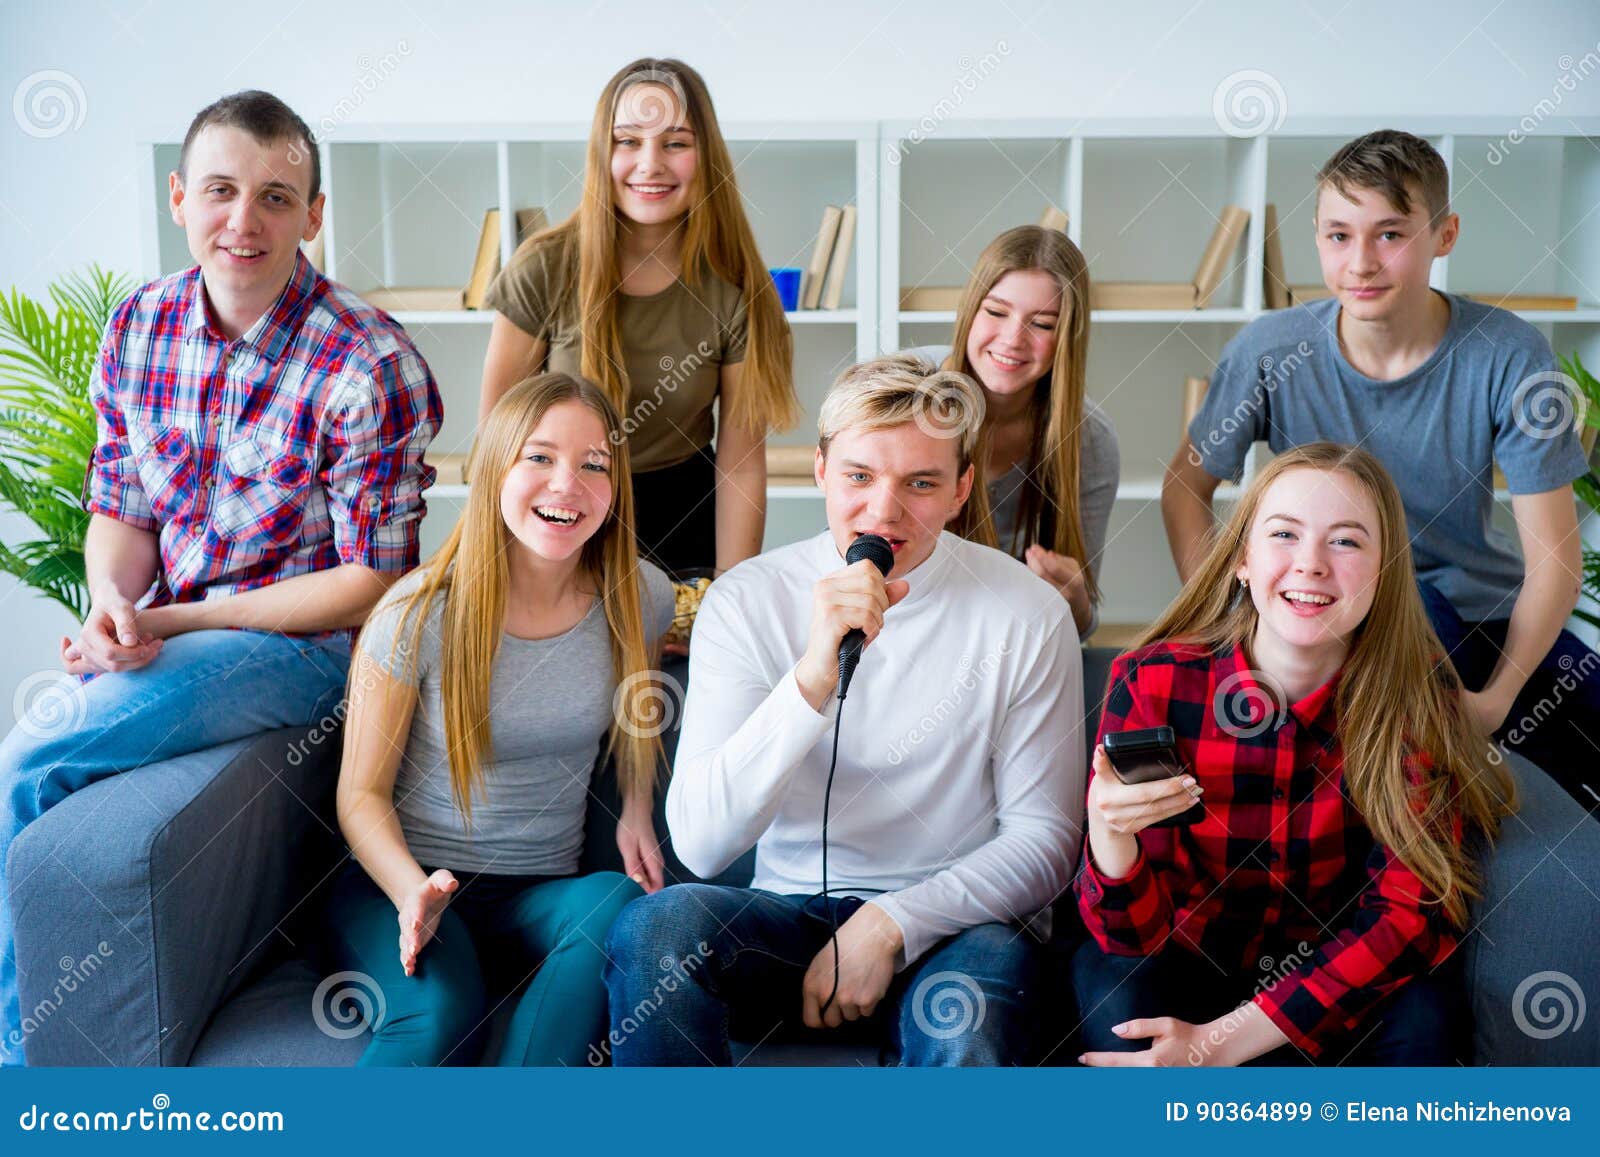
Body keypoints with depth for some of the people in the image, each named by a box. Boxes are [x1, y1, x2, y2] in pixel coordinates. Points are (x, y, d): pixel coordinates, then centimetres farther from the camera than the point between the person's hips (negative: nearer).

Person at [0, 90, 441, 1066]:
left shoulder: (370, 367, -17)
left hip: (299, 644, -6)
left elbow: (373, 581, -15)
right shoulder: (139, 328, 3)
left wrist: (170, 620, -15)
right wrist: (114, 608, -11)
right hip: (150, 635, 6)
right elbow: (118, 510, 12)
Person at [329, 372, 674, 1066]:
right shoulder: (420, 614, -11)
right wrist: (413, 893, -25)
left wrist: (636, 808, 7)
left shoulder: (640, 598, -2)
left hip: (539, 894, 3)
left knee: (619, 905, -33)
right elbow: (362, 793, -5)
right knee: (438, 1014, -36)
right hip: (401, 882, -3)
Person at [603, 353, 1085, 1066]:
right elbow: (700, 844, -15)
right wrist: (812, 678, -28)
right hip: (787, 912, 3)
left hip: (951, 923, -2)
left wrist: (892, 921, -16)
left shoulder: (1025, 613, -5)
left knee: (966, 1008, -36)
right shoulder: (746, 600, -4)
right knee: (653, 926, -28)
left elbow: (1045, 837, -2)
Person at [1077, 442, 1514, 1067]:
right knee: (1114, 987, -32)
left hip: (1336, 978, 1)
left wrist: (1221, 1042, -27)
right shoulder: (1151, 682, -18)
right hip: (1186, 963, -1)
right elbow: (1133, 934, -17)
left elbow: (1411, 911, -16)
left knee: (1420, 1016, -29)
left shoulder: (1417, 696, -15)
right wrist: (1111, 833, -42)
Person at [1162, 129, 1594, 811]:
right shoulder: (1271, 351, -13)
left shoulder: (1507, 356, -14)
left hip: (1486, 611, 2)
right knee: (1418, 623, -34)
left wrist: (1497, 699, -23)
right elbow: (1185, 488, 0)